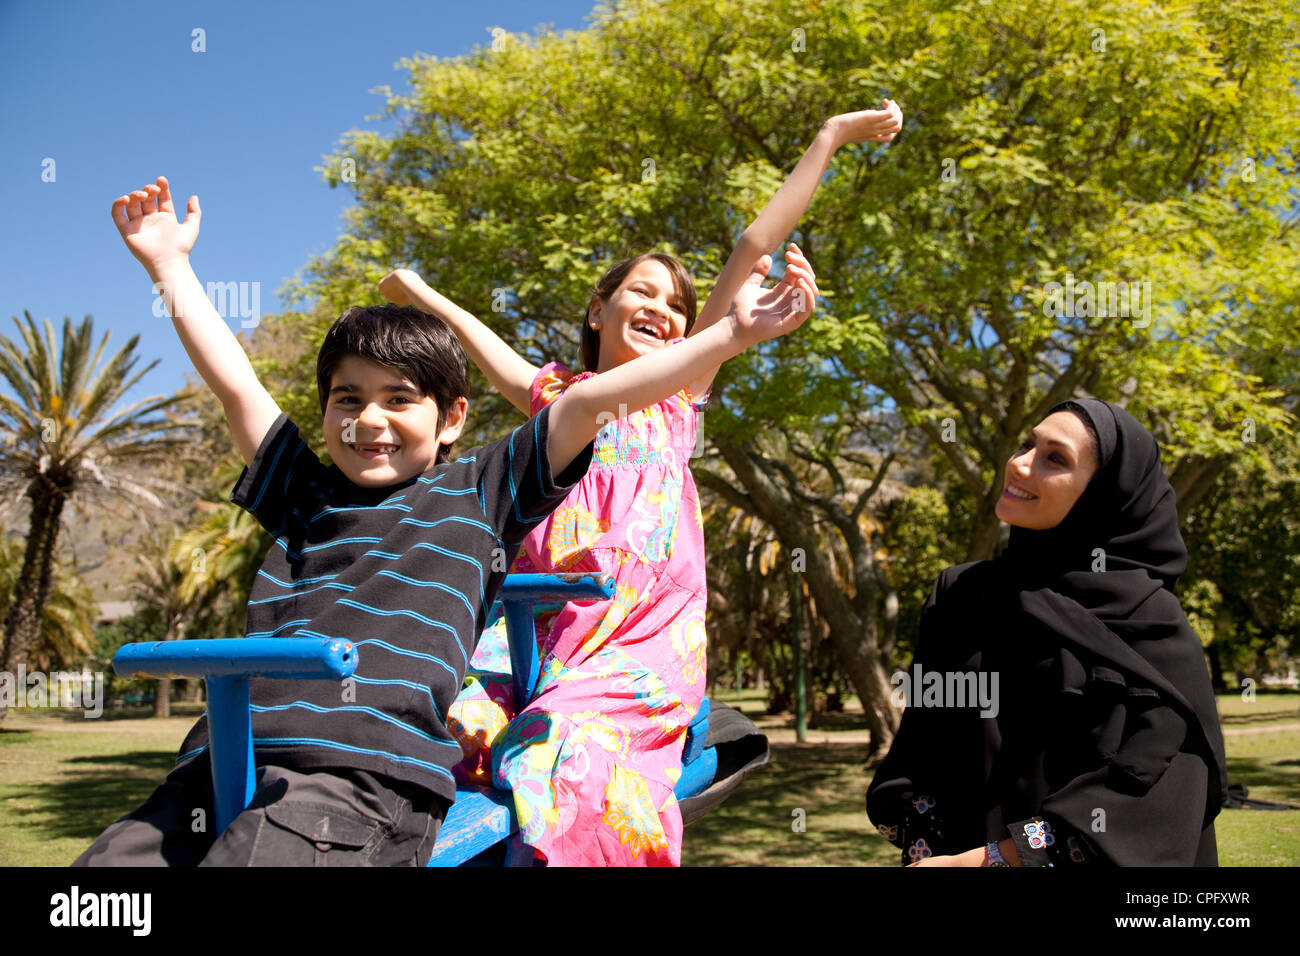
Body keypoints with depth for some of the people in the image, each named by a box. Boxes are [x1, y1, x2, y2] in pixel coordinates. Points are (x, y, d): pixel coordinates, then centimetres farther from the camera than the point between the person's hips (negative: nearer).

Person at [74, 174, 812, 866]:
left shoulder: (477, 494, 14)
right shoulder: (307, 496, 25)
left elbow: (592, 399, 8)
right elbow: (233, 380, 28)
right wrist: (169, 265, 34)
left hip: (367, 779, -5)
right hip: (225, 765, 5)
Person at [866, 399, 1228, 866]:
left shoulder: (1148, 622, -11)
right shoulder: (960, 596, 1)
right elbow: (917, 753, -1)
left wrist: (985, 859, -24)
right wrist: (927, 851, -17)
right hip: (953, 853, 3)